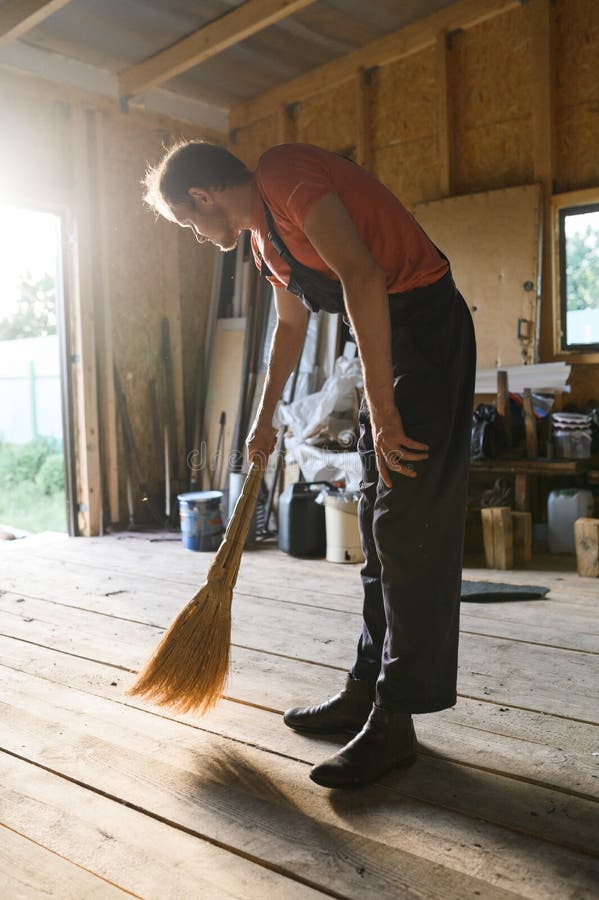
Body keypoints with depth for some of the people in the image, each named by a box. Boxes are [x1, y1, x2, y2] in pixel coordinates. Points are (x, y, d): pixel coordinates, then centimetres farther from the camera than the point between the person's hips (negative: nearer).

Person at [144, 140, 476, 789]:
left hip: (426, 327, -10)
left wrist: (382, 409, -26)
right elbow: (290, 328, 28)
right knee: (378, 527, 10)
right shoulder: (264, 237, 17)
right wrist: (264, 419, 35)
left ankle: (394, 722, -1)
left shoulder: (286, 174, -13)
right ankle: (367, 690, 21)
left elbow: (362, 278, -25)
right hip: (387, 343, 10)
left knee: (411, 531, -9)